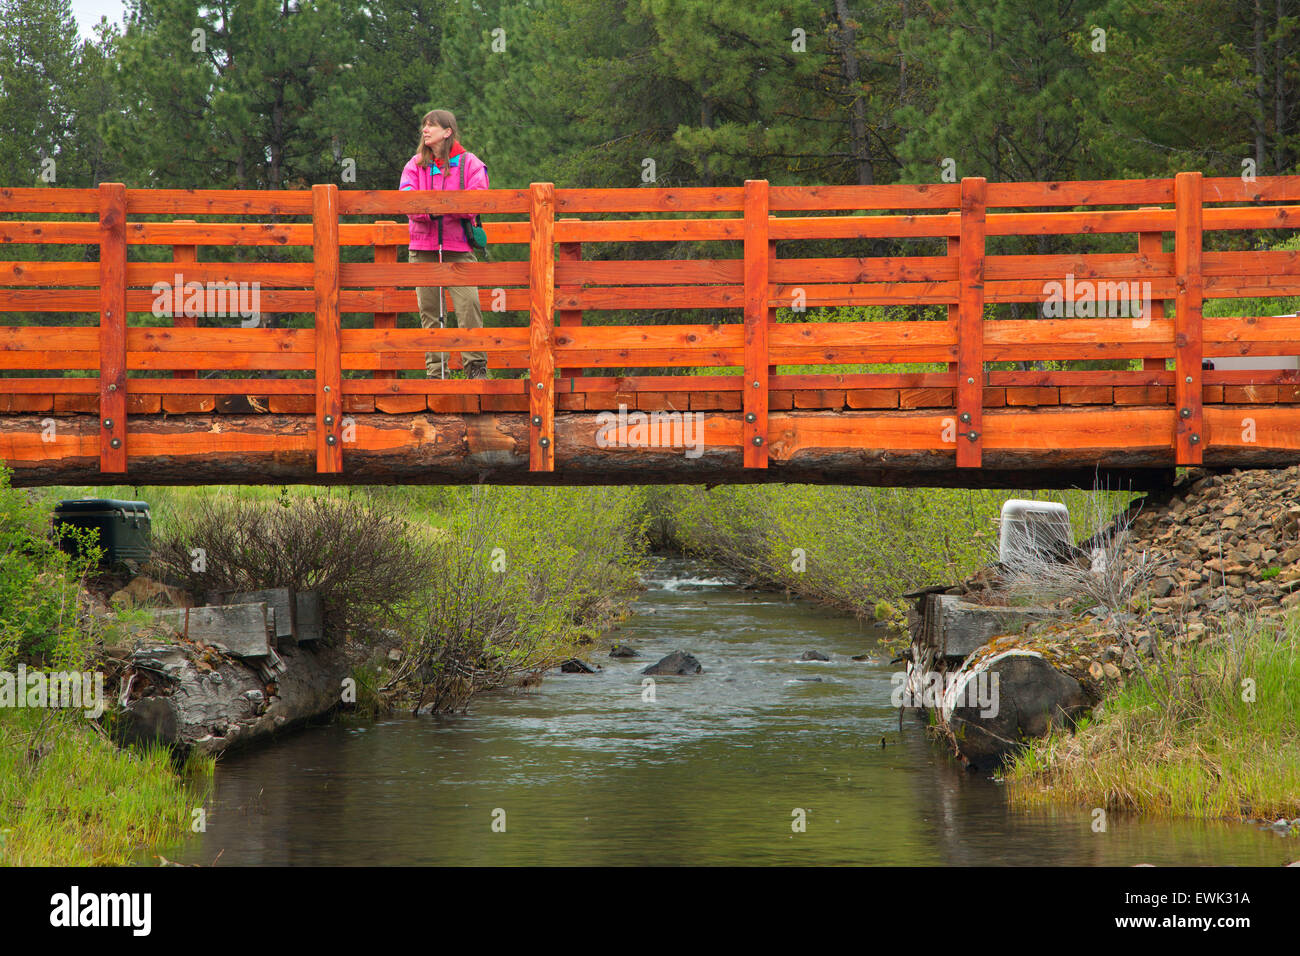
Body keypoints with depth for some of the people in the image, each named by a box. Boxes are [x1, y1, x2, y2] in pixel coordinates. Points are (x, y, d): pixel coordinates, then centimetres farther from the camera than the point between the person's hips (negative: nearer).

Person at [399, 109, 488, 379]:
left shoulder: (469, 164, 5)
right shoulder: (416, 165, 13)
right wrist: (427, 210, -21)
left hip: (458, 246, -3)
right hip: (423, 247, 3)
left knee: (468, 302, -17)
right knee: (428, 309, 2)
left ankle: (476, 365, -11)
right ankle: (434, 370, 6)